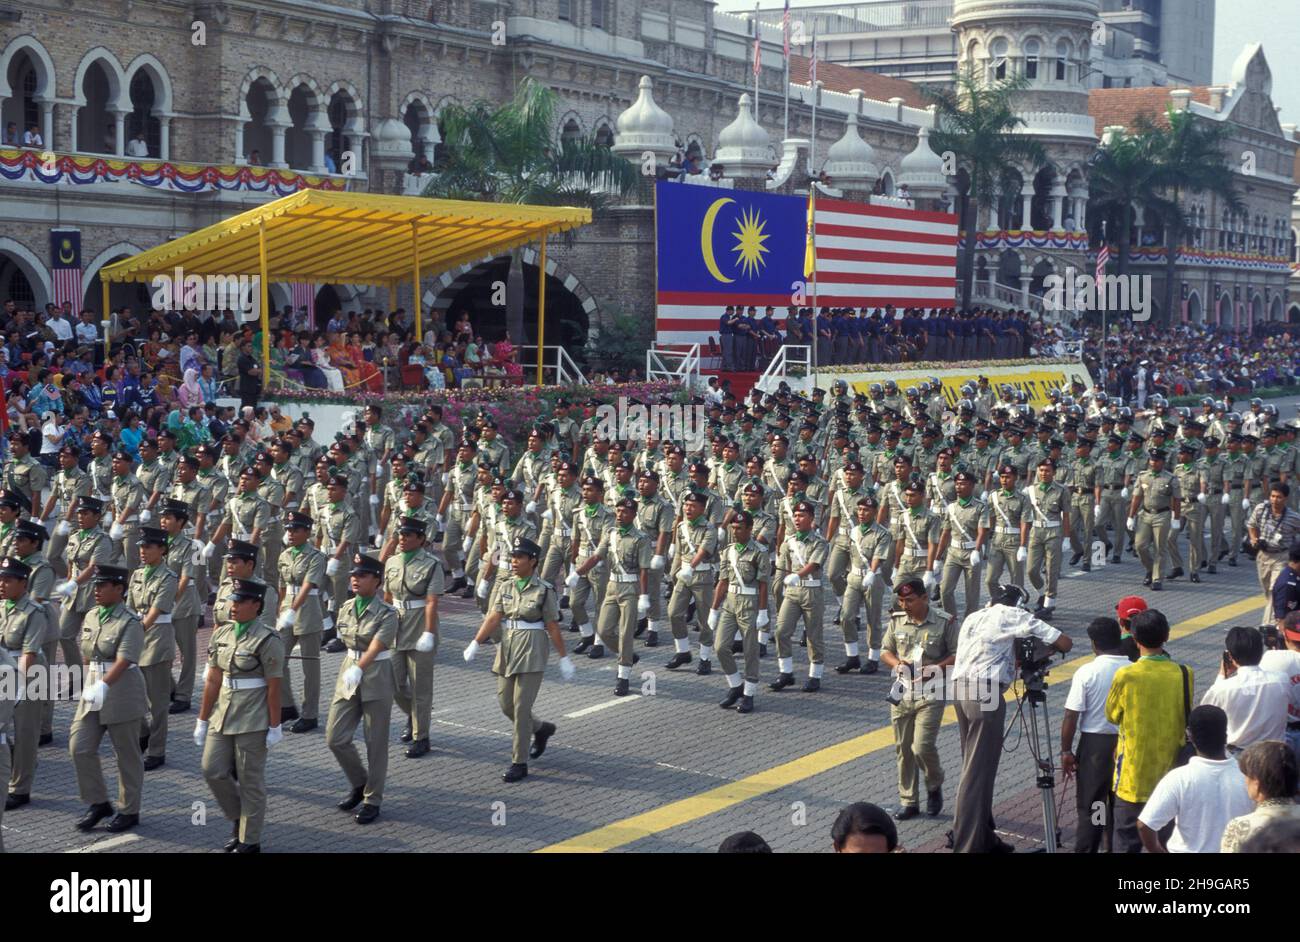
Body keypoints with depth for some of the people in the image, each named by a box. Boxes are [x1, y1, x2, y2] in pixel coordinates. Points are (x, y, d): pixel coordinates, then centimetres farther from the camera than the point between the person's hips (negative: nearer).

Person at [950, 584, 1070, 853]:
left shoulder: (973, 617, 22)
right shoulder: (1013, 616, 2)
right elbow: (1065, 643, 1)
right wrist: (1042, 649, 21)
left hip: (961, 689, 8)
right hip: (986, 693, -8)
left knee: (975, 767, 15)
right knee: (977, 771, -7)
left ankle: (983, 837, 21)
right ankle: (966, 846, -8)